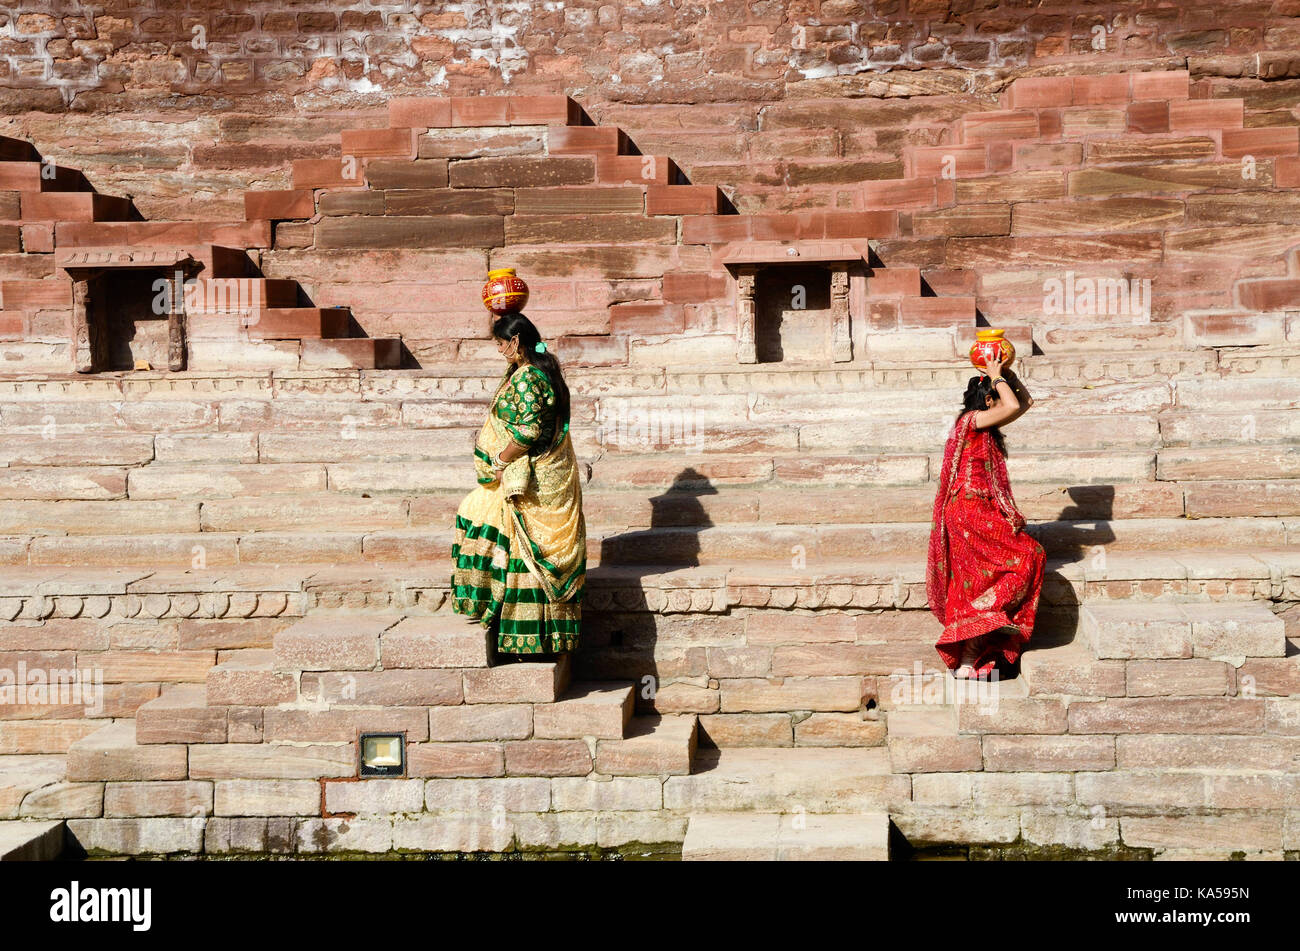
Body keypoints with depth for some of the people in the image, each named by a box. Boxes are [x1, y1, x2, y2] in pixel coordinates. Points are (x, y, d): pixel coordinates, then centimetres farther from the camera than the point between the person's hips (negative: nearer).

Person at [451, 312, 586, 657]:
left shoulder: (527, 378, -20)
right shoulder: (543, 368, 11)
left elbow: (528, 431, -25)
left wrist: (500, 460, -14)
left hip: (533, 481, -10)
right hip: (551, 472, 10)